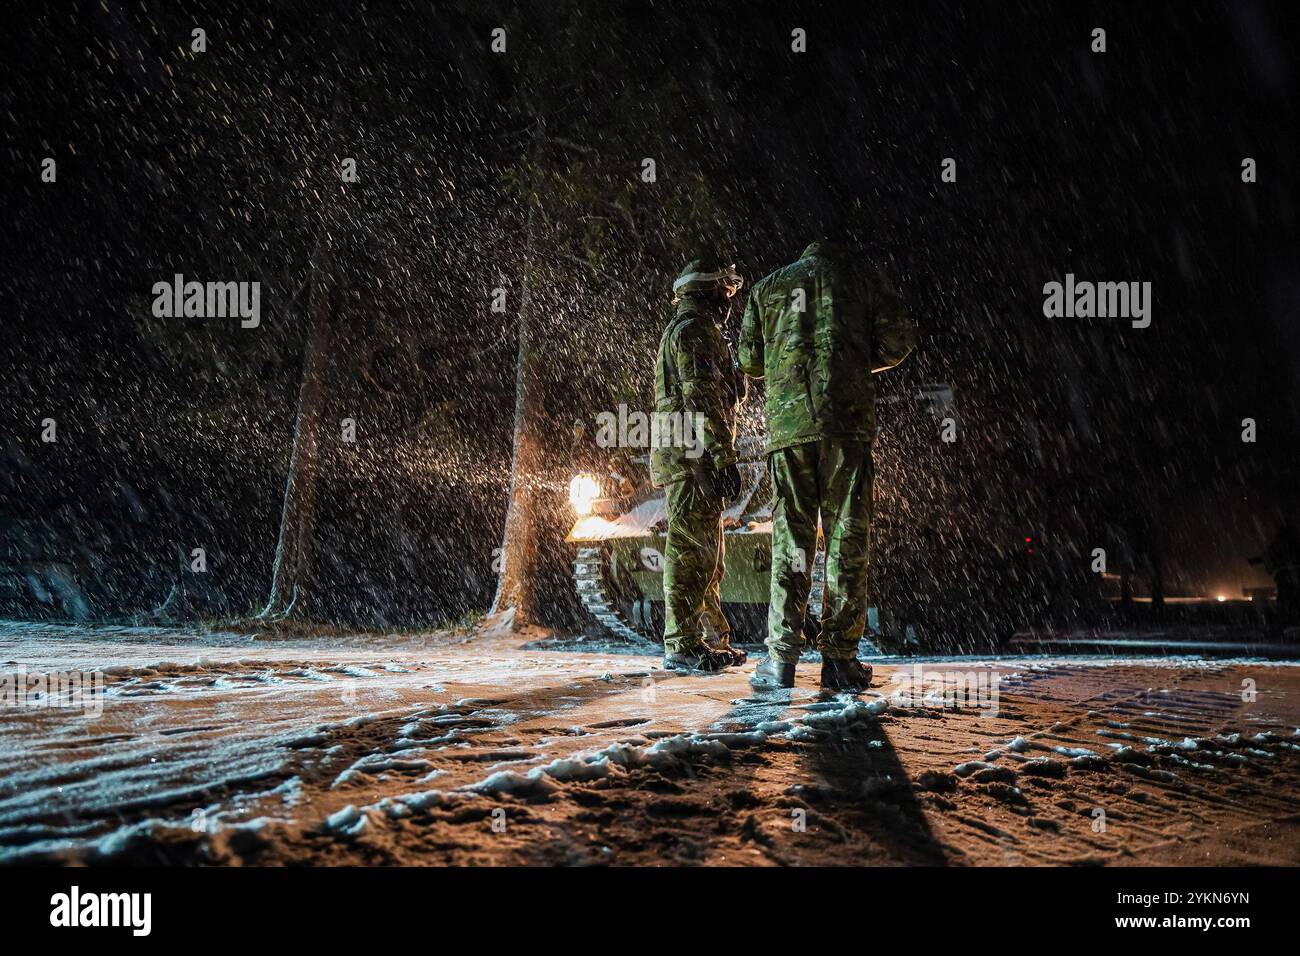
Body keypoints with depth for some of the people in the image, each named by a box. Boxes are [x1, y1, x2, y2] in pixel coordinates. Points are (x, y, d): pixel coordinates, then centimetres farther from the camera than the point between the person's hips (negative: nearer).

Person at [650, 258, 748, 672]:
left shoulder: (681, 331, 26)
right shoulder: (695, 330, -8)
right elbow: (703, 398, -19)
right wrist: (724, 456, -22)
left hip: (691, 460, 11)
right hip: (694, 456, -11)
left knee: (708, 554, 14)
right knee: (692, 551, -10)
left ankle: (713, 638, 20)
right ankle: (683, 646, -8)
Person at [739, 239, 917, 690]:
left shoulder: (767, 287, 20)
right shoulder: (861, 275, 16)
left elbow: (750, 359, 17)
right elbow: (899, 337, 7)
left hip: (787, 423, 1)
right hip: (849, 421, -1)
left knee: (790, 537, 3)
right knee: (847, 538, 1)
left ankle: (781, 659, -2)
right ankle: (840, 659, 0)